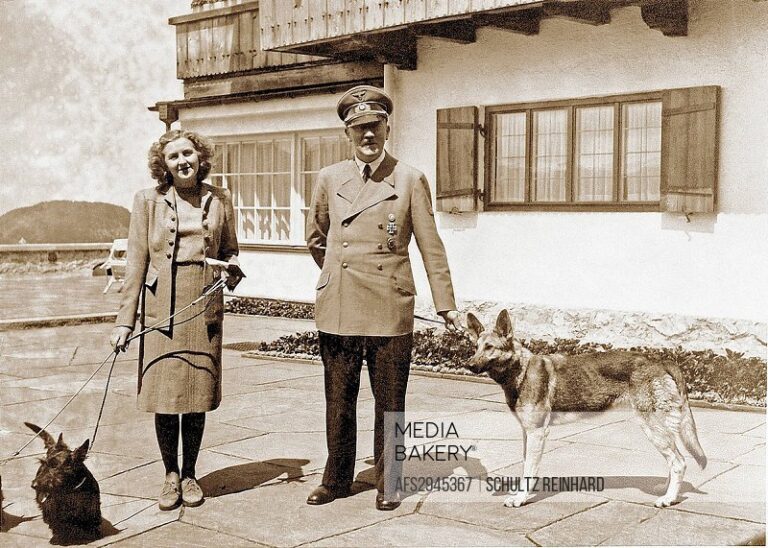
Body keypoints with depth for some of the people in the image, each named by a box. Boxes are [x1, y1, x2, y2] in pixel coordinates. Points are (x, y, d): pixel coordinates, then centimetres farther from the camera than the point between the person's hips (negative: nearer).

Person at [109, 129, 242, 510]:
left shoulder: (220, 200, 8)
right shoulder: (148, 201, 3)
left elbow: (229, 251, 20)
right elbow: (136, 264, 1)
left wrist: (232, 268, -5)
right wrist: (124, 320, -4)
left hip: (204, 312, 1)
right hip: (161, 312, -1)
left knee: (198, 395, 5)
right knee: (163, 397, 0)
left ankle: (189, 474, 21)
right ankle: (171, 475, 18)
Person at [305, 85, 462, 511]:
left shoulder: (410, 181, 1)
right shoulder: (329, 179, 7)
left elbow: (431, 248, 1)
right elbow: (315, 239, 22)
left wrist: (446, 306, 0)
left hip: (390, 311, -2)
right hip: (338, 310, 2)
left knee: (389, 403, 6)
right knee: (338, 401, 11)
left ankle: (387, 483, 21)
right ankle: (337, 479, 26)